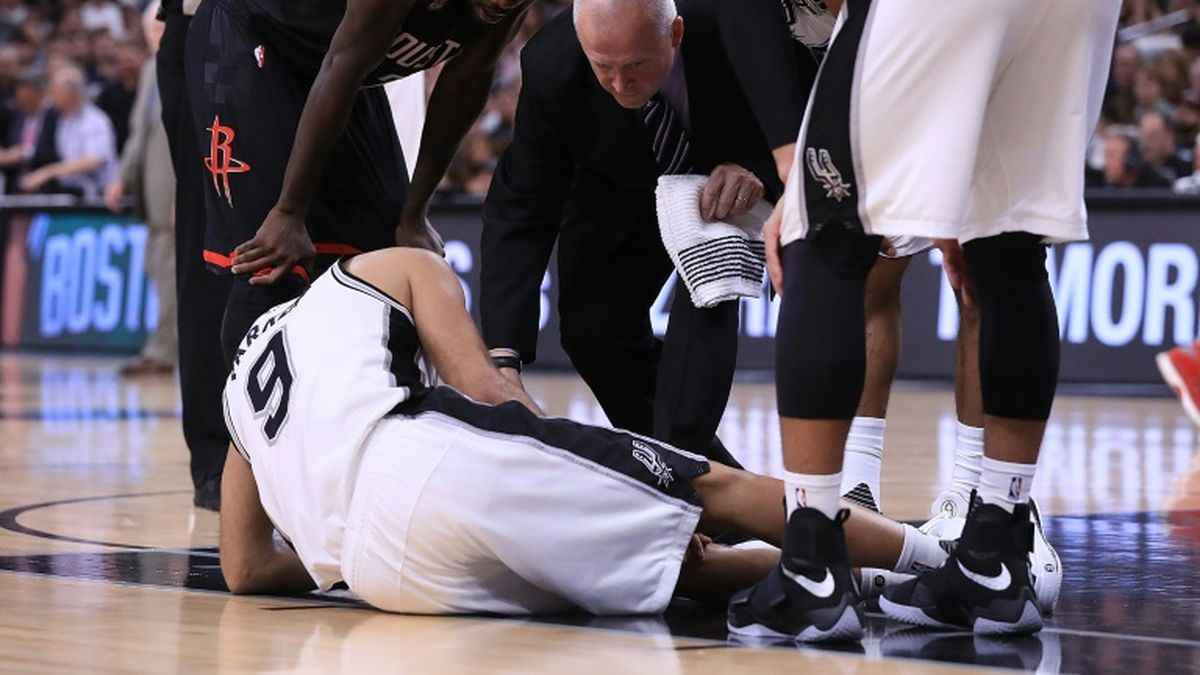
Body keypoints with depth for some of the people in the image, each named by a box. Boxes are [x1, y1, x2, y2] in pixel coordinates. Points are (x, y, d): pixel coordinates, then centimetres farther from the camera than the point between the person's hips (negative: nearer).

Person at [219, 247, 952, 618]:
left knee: (675, 563, 17)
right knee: (717, 490, 7)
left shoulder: (239, 386, 37)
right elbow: (486, 392, 7)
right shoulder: (402, 267, 24)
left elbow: (247, 570, 33)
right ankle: (933, 555, 8)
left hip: (381, 570, 5)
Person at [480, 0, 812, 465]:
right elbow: (519, 215, -29)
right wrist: (503, 358, -38)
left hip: (733, 170, -2)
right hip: (625, 189, 2)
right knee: (591, 324, -11)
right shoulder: (551, 69, -33)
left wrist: (759, 171, -46)